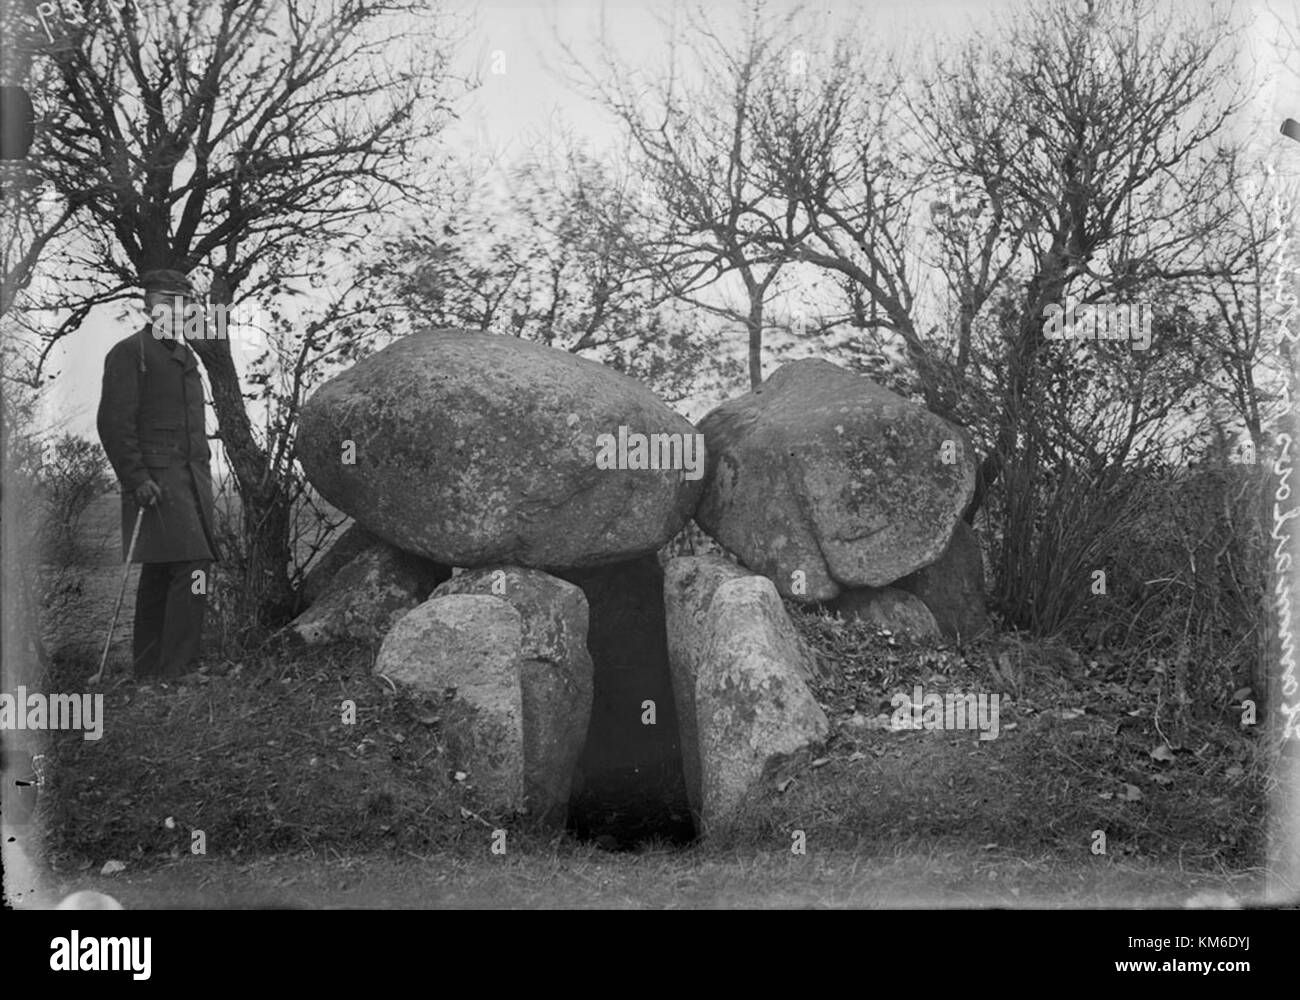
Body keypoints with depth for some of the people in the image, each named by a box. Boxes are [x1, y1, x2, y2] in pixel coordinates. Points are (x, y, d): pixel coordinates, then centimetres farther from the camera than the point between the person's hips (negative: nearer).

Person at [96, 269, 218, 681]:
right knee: (192, 568, -17)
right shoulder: (129, 352, -6)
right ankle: (175, 671, -13)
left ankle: (150, 670, 17)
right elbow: (114, 423, -12)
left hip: (192, 477, 9)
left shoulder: (184, 355, 22)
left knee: (160, 574, 12)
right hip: (158, 480, -9)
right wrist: (137, 479, -18)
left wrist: (204, 473, 19)